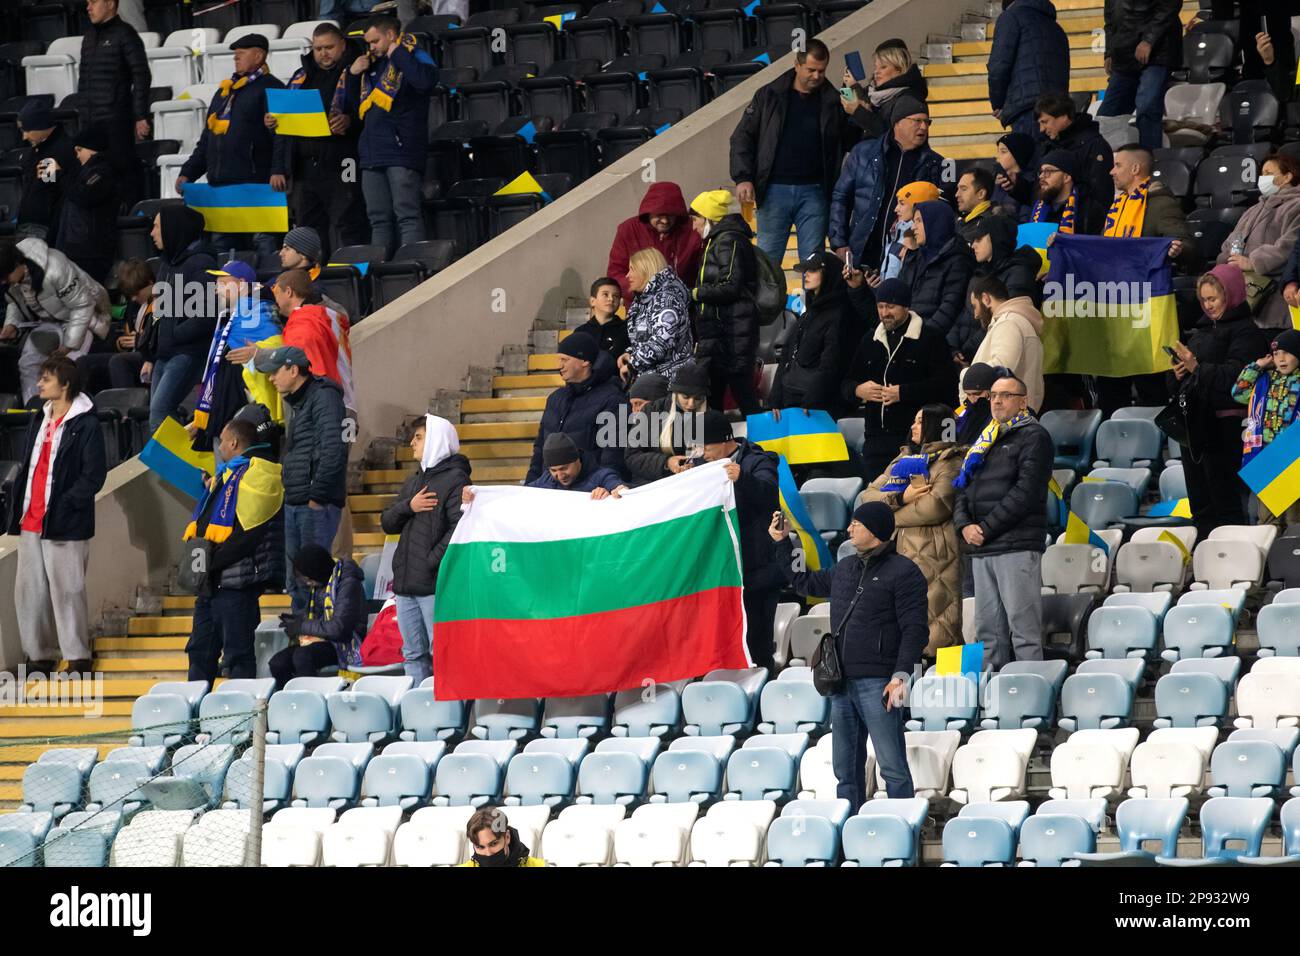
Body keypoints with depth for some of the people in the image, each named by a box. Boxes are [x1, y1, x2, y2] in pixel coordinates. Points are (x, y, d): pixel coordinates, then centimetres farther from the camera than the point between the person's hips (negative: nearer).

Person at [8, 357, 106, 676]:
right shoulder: (39, 421, 16)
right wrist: (16, 508, 12)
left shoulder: (86, 426, -9)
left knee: (67, 591, -6)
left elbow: (94, 476, -13)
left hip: (64, 527, -8)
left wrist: (64, 506, -18)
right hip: (30, 523, 8)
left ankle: (78, 658, 1)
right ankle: (40, 655, 15)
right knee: (29, 591, 7)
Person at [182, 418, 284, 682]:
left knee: (237, 655, -7)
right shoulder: (226, 474, 21)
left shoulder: (255, 475, -11)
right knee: (201, 650, 14)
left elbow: (248, 533, -20)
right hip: (212, 583, 10)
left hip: (235, 581, -10)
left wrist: (212, 560, -19)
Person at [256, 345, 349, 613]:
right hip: (295, 505, 10)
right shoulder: (300, 402, 21)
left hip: (316, 504, -10)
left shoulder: (324, 397, -10)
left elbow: (333, 450, -20)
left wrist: (316, 496, -20)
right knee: (296, 581, 12)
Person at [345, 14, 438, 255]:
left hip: (402, 150, -8)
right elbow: (349, 104, 28)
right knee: (379, 220, 7)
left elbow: (426, 80, -24)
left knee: (407, 216, -12)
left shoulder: (412, 56, 0)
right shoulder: (372, 66, 22)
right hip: (372, 155, 8)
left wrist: (397, 54, -12)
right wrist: (353, 73, 12)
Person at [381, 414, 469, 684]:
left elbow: (459, 528, -17)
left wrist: (433, 561, -20)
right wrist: (408, 506, -3)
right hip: (406, 585, 9)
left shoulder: (455, 480, -6)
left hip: (436, 584, -9)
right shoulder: (414, 482, 21)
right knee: (413, 654, 11)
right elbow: (387, 523, 16)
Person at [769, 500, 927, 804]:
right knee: (846, 768, 10)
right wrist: (782, 543, 32)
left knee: (892, 767, -9)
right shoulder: (844, 569, 18)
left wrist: (901, 675, -19)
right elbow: (804, 582, 36)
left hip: (877, 684, -8)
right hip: (842, 682, 8)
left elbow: (915, 629, -10)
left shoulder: (903, 572, -5)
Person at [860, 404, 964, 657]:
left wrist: (893, 515, -1)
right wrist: (901, 498, -7)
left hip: (935, 557, -7)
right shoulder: (903, 459, 23)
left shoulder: (951, 462, 1)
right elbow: (868, 496, 12)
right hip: (901, 552, 7)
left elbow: (936, 506, -15)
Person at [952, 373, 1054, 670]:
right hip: (981, 550, 8)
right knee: (988, 631, 7)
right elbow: (963, 489, 19)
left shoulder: (1033, 437, 0)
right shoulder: (984, 441, 23)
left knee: (1023, 629, -11)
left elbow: (1025, 492, -11)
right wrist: (965, 525, -2)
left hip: (1017, 546, -8)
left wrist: (986, 528, -12)